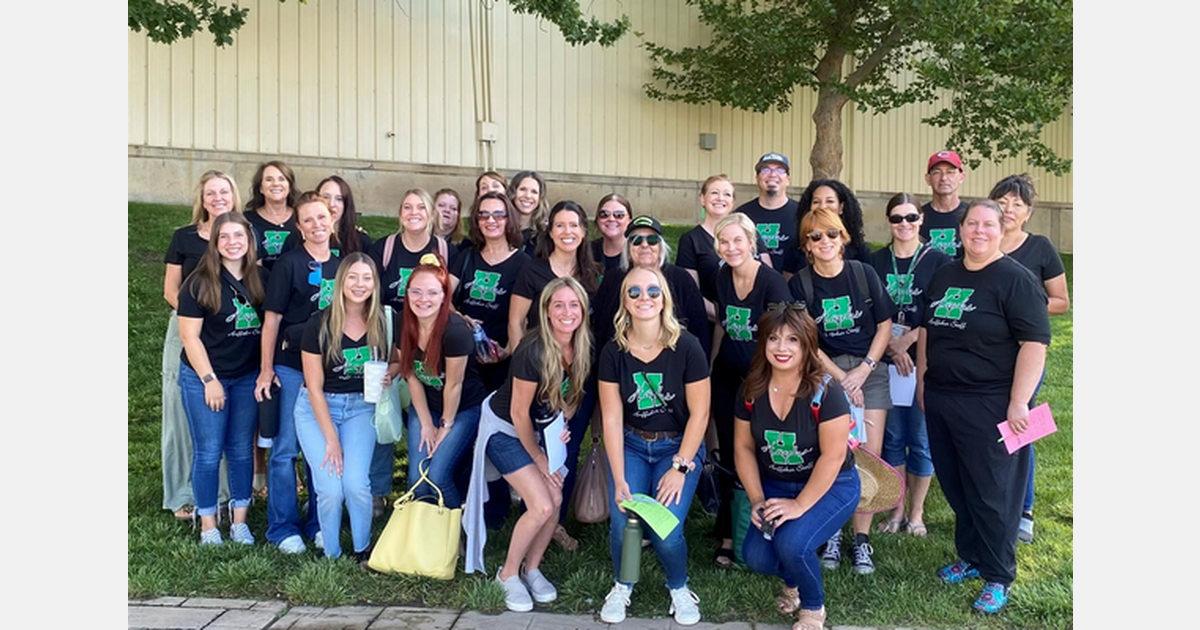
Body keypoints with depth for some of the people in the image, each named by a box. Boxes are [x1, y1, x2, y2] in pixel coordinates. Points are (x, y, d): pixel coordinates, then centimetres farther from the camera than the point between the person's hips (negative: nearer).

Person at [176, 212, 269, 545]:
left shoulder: (261, 279, 2)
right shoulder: (200, 283, -9)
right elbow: (189, 335, -10)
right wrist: (210, 380, -13)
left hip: (248, 377, 4)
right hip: (203, 377, -3)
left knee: (242, 450, 10)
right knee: (208, 452, 3)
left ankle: (239, 521, 22)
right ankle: (208, 526, 16)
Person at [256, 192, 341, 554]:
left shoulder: (340, 265, 8)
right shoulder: (289, 264, -5)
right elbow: (272, 319, -6)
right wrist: (266, 370, -9)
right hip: (291, 367, -4)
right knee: (286, 448, 1)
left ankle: (318, 524, 22)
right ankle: (283, 528, 13)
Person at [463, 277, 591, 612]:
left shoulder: (583, 348, -12)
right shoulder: (533, 351, -31)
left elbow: (574, 394, 6)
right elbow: (519, 414, -22)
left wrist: (563, 425, -10)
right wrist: (539, 460, -12)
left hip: (540, 428, 6)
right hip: (504, 428, -6)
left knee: (555, 500, -4)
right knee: (541, 507, -14)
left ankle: (531, 568, 21)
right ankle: (508, 573, 11)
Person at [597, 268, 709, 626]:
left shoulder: (687, 347, -18)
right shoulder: (613, 351, -11)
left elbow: (699, 413, -12)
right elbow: (612, 419, -11)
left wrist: (680, 467, -14)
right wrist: (619, 479, -16)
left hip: (679, 445, -2)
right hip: (631, 444, 2)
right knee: (622, 523, -16)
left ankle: (679, 589, 16)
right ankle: (621, 587, 17)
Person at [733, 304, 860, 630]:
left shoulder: (826, 392, -21)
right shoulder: (750, 391, -7)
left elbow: (833, 456, -21)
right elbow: (744, 447, 0)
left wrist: (799, 505, -22)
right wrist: (757, 500, -10)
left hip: (831, 486, -4)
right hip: (776, 484, 4)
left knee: (792, 543, -28)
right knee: (756, 556, -15)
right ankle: (792, 582, 23)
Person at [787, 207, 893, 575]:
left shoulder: (864, 274, 1)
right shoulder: (799, 285, -1)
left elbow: (884, 325, 3)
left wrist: (863, 370, -6)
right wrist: (840, 378, -9)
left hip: (869, 370, 1)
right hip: (824, 373, -1)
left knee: (869, 457, -5)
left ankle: (861, 539, 5)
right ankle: (832, 533, 10)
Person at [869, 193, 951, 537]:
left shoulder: (938, 261, -2)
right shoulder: (875, 262, 6)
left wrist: (908, 339, -13)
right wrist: (892, 345, -9)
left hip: (925, 362, -2)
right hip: (885, 362, 2)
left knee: (920, 440, 5)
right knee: (892, 437, 9)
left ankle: (916, 513, 19)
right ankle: (897, 510, 22)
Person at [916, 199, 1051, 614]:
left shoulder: (1015, 280, -10)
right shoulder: (943, 276, 12)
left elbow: (1034, 343, -16)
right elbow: (926, 330, 20)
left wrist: (1018, 403, -20)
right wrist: (922, 382, 17)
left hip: (990, 405, -6)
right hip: (940, 400, 7)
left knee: (992, 493, 3)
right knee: (954, 486, 16)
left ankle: (998, 577, 19)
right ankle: (970, 557, 34)